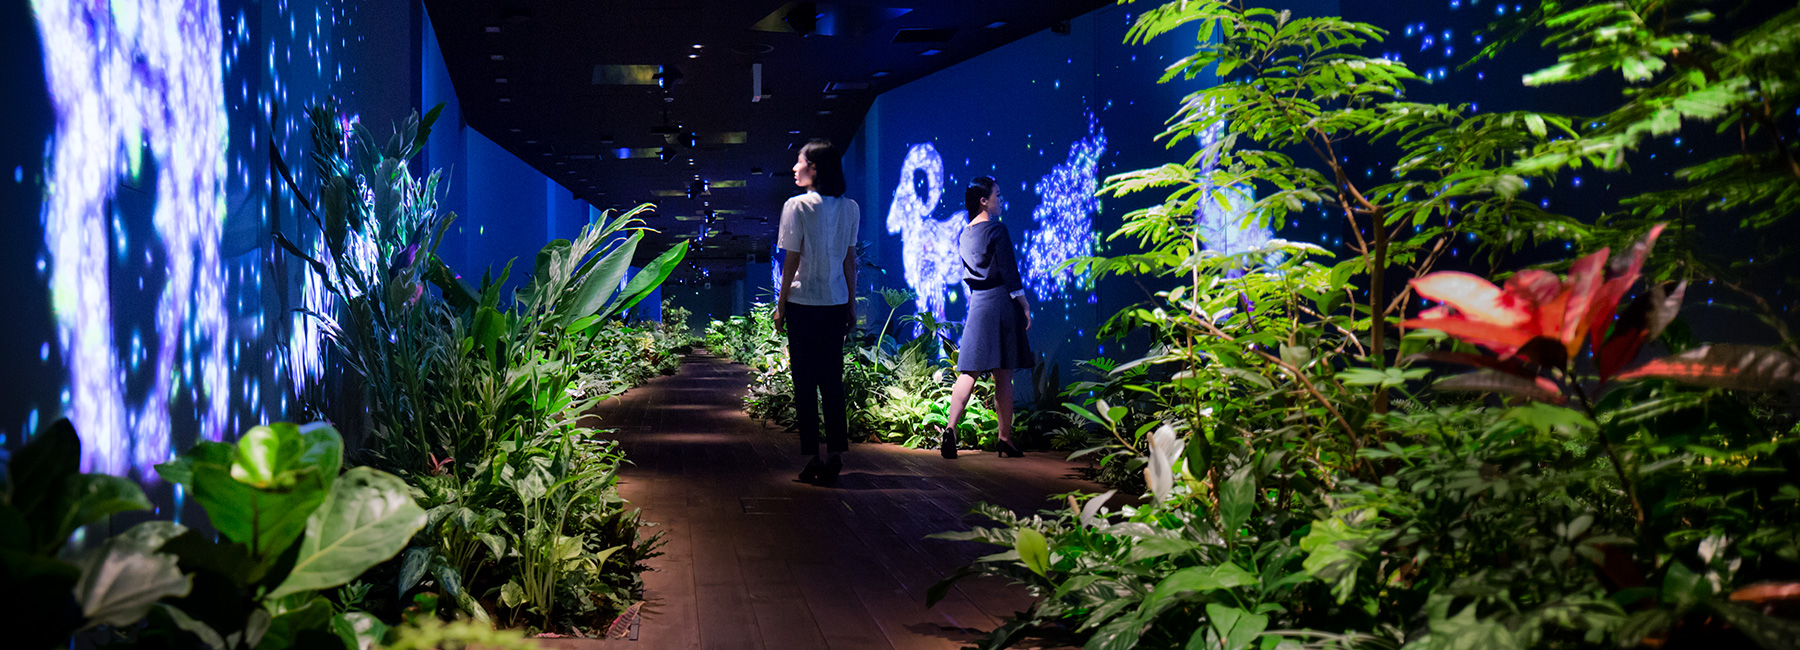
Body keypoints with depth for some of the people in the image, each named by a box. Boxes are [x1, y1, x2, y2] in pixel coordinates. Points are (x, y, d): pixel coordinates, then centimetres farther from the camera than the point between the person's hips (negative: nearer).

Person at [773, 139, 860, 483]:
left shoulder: (797, 206, -8)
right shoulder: (850, 209, 5)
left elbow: (791, 260, -8)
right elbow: (850, 260, 8)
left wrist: (780, 306, -1)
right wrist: (851, 305, 14)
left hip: (803, 302, -4)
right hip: (837, 302, 4)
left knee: (805, 382, 1)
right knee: (832, 381, 10)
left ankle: (812, 458, 2)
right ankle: (836, 455, 10)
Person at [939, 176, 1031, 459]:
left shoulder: (964, 234, 12)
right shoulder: (996, 229, -9)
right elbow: (1009, 272, -11)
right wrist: (1024, 305, -6)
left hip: (976, 304, 5)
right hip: (1000, 301, -5)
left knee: (968, 372, 0)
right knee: (1003, 376, 2)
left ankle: (951, 426, -18)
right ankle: (1005, 439, 9)